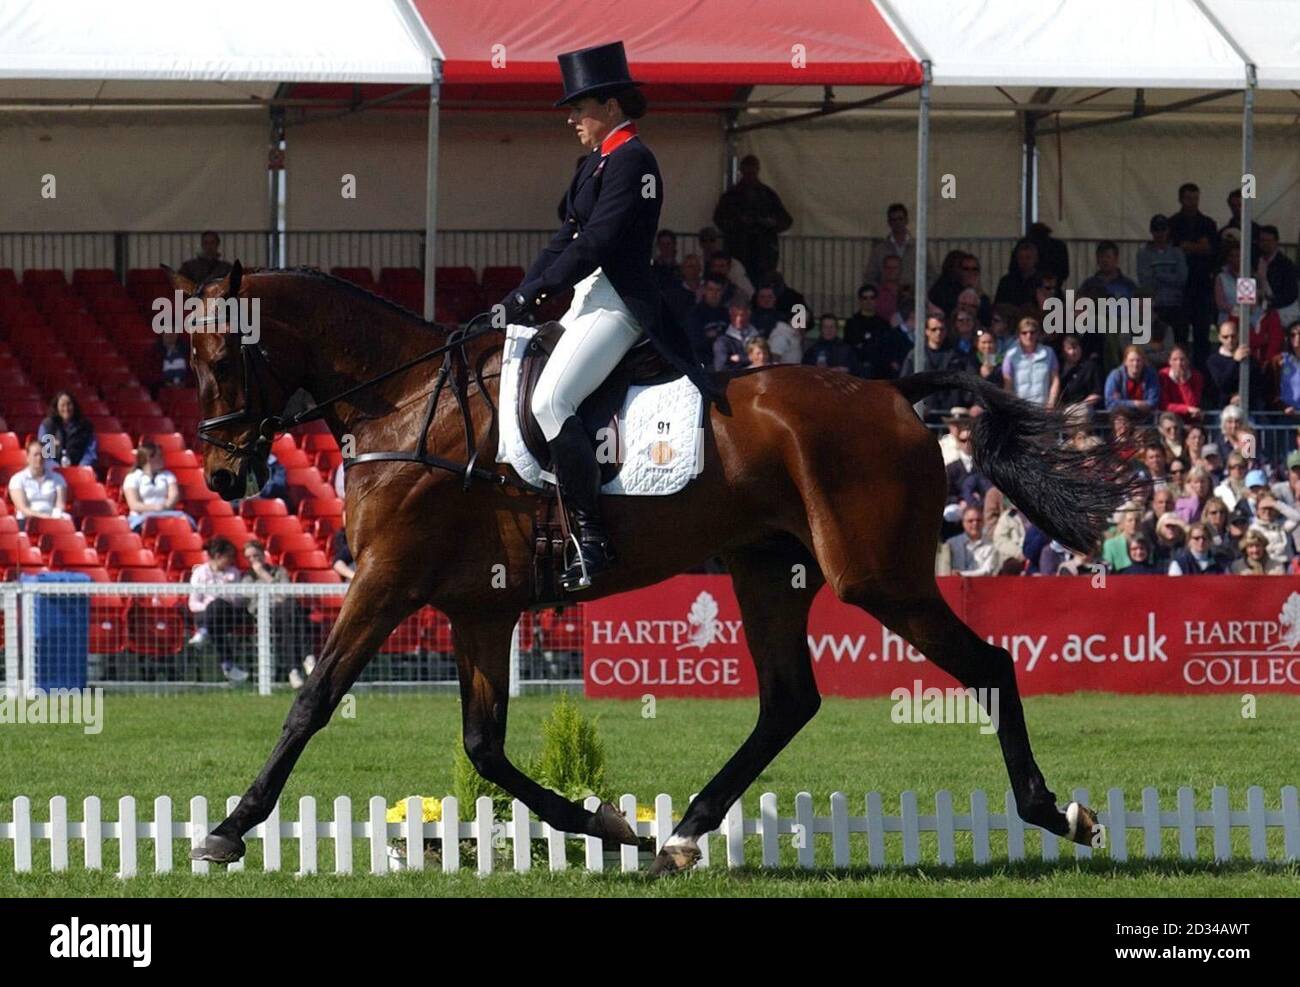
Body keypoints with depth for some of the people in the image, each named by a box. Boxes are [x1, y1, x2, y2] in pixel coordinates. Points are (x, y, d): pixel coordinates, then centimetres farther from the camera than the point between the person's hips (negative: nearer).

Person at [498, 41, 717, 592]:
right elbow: (568, 238, 20)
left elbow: (597, 241, -21)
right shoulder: (601, 160, 20)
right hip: (590, 299, 11)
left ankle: (590, 538, -26)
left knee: (551, 399, -25)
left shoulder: (629, 160, -12)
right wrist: (520, 295, 8)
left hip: (616, 301, -11)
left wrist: (534, 291, -19)